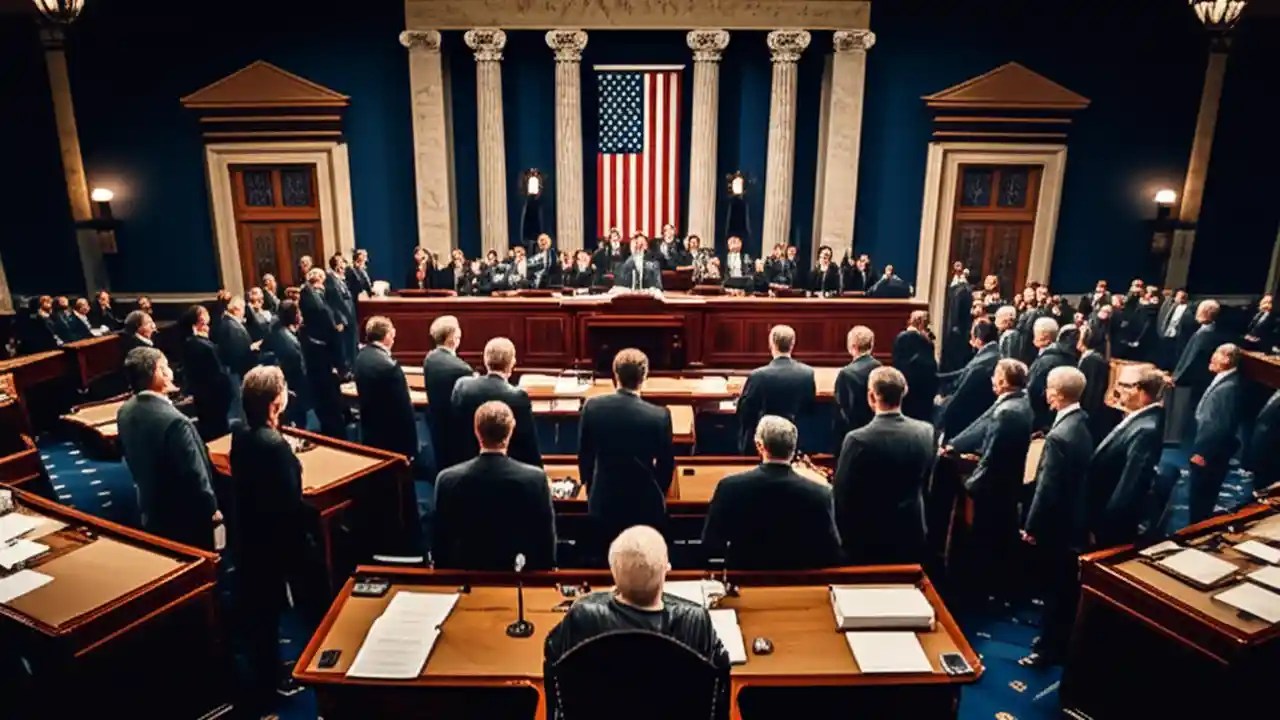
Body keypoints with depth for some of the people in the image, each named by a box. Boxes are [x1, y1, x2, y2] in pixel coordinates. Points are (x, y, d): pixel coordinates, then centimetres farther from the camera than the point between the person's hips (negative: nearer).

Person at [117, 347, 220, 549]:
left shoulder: (125, 412, -5)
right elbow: (195, 474, -25)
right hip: (186, 517, -8)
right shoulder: (175, 421, -31)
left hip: (151, 512, 8)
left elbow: (128, 455, 10)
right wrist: (211, 509, -10)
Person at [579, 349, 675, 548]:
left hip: (603, 501, 2)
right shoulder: (659, 415, -18)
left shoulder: (592, 407, -10)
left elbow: (584, 454, 0)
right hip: (645, 504, -2)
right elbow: (666, 463, -6)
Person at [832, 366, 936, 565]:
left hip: (869, 539, -4)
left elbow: (842, 493, -14)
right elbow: (926, 481, 9)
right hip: (912, 535, 5)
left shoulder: (858, 439, -22)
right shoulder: (926, 432, -6)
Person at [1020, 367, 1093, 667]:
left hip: (1056, 523, -9)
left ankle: (1050, 648, 20)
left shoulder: (1059, 436, -28)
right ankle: (1060, 639, 35)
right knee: (1066, 587, 20)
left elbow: (1047, 489, -24)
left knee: (1056, 588, 6)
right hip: (1075, 518, 9)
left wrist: (1031, 525, -13)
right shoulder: (1082, 422, 1)